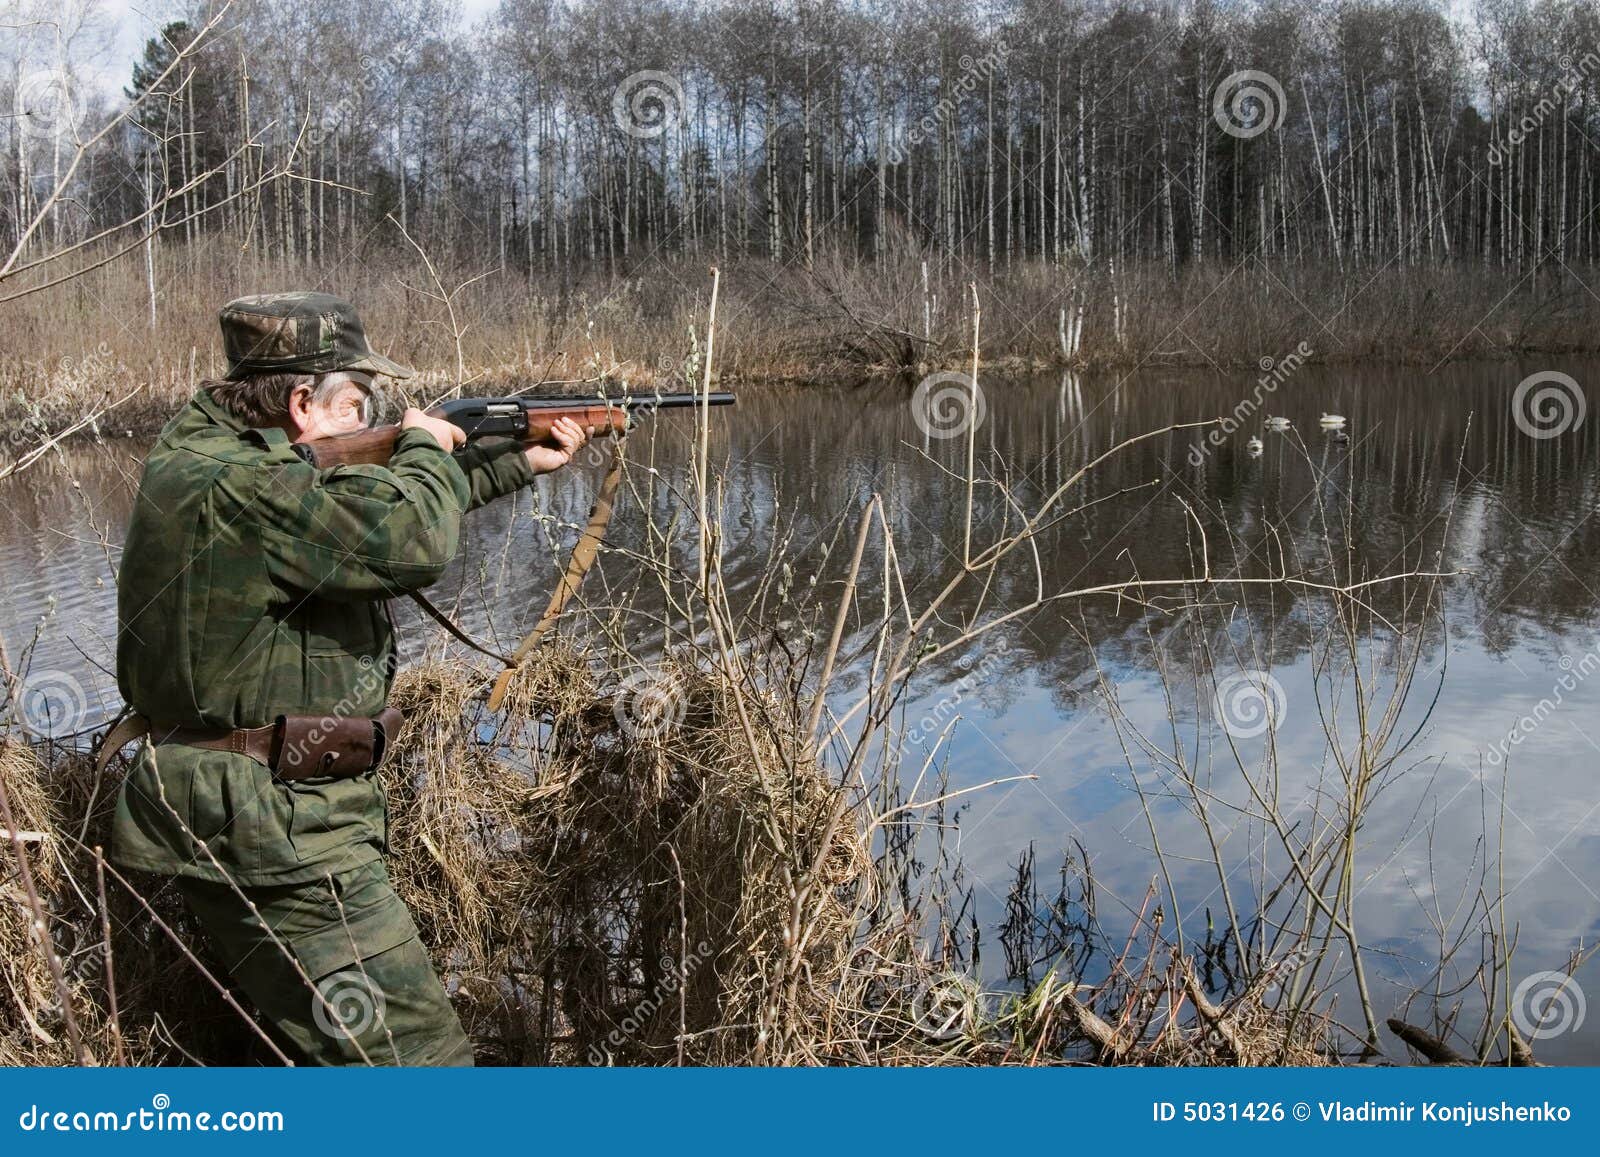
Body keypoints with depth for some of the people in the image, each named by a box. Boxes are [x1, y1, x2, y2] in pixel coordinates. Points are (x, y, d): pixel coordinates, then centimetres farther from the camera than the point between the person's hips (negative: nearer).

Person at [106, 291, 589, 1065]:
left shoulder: (202, 447, 10)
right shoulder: (235, 489, -22)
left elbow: (385, 500, 21)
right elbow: (413, 538, -30)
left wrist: (521, 462, 22)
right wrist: (423, 444, -8)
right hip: (277, 840, -11)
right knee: (418, 1055, -7)